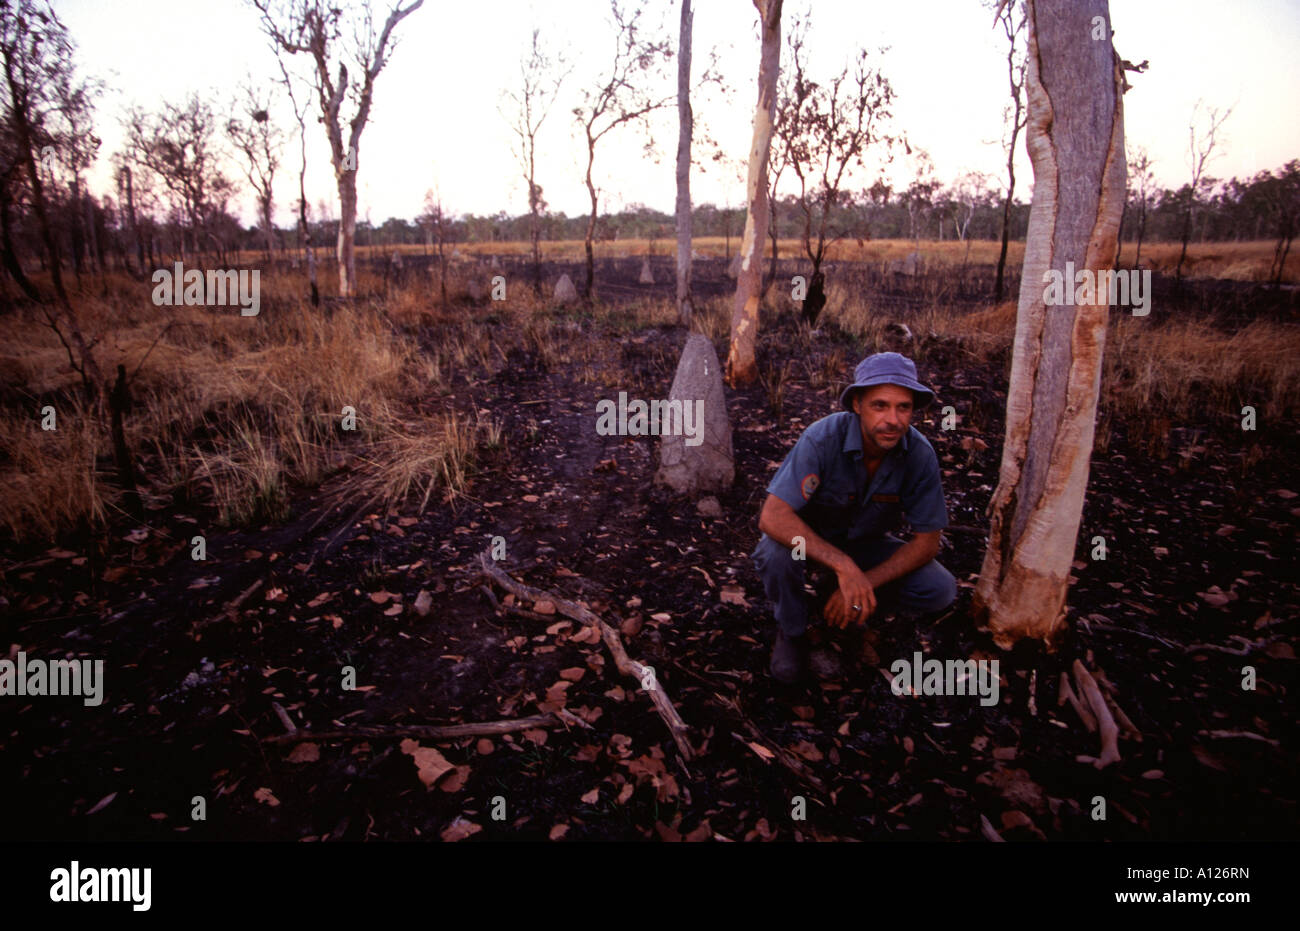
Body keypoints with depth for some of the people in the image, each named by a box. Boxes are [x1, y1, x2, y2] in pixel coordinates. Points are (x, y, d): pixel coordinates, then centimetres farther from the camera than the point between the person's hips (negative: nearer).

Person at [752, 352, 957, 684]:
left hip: (866, 542, 3)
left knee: (941, 591, -18)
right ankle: (791, 631, -4)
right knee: (775, 553, -36)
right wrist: (844, 566, -46)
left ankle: (857, 603, 10)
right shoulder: (824, 438, -32)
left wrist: (865, 582, -26)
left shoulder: (919, 454, -21)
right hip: (811, 536, -3)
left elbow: (926, 541, -14)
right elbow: (772, 516, -39)